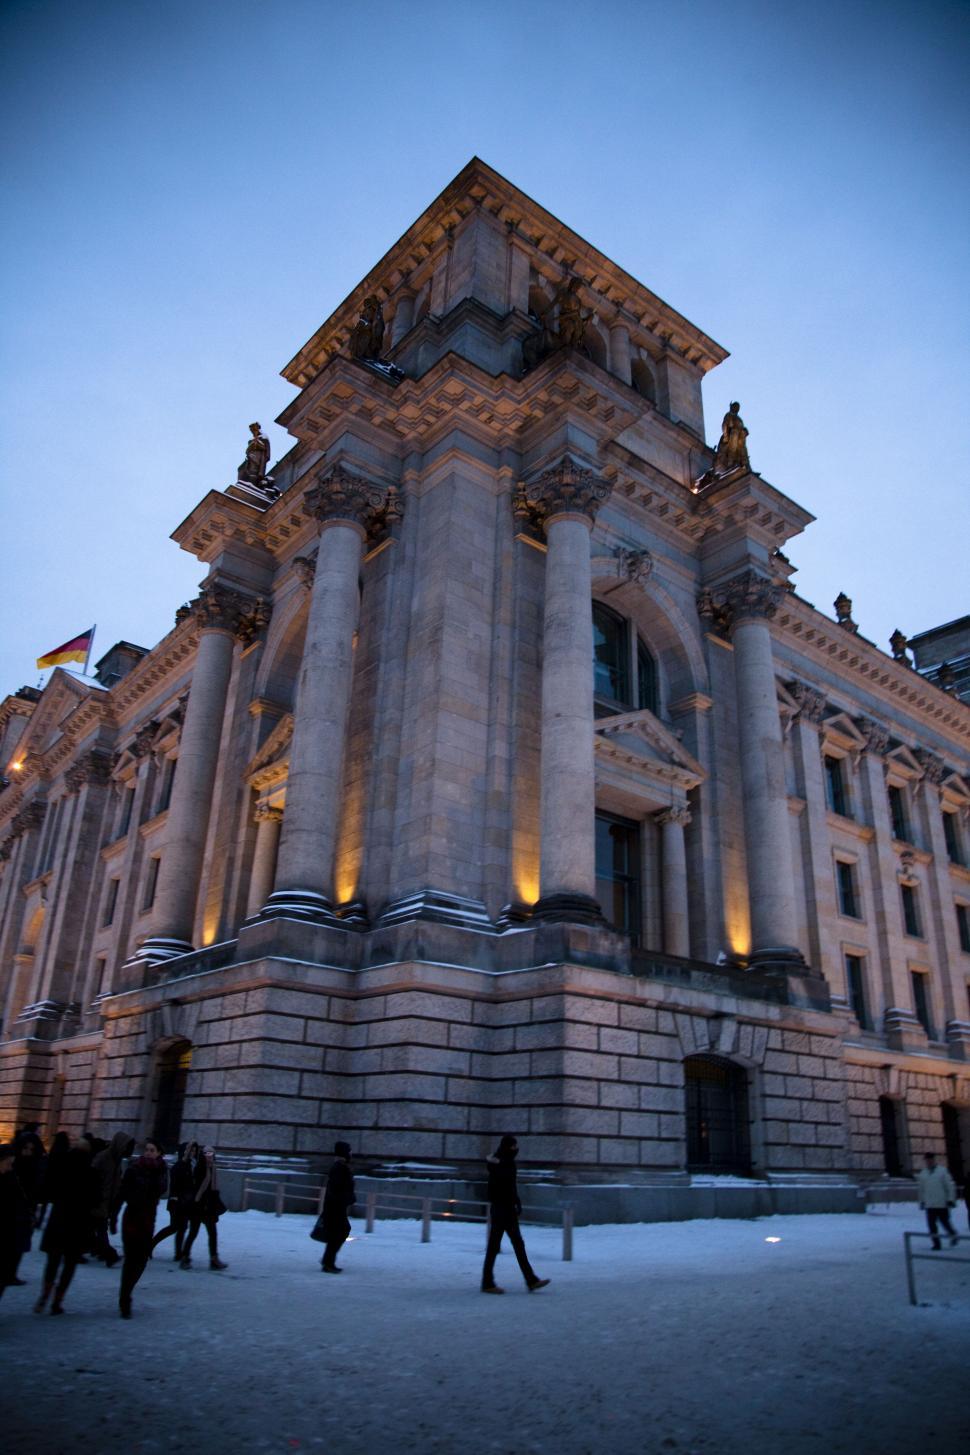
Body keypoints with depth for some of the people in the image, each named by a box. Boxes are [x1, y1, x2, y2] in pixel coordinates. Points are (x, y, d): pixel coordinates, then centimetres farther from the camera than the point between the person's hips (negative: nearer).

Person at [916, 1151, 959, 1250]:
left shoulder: (942, 1171, -4)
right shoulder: (922, 1173, 9)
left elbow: (950, 1186, -4)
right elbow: (920, 1189, 16)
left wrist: (951, 1199, -7)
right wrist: (921, 1201, 14)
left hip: (942, 1204, -4)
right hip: (929, 1205, 4)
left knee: (944, 1221, 3)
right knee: (931, 1224, 0)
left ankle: (953, 1234, 31)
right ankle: (936, 1243, 9)